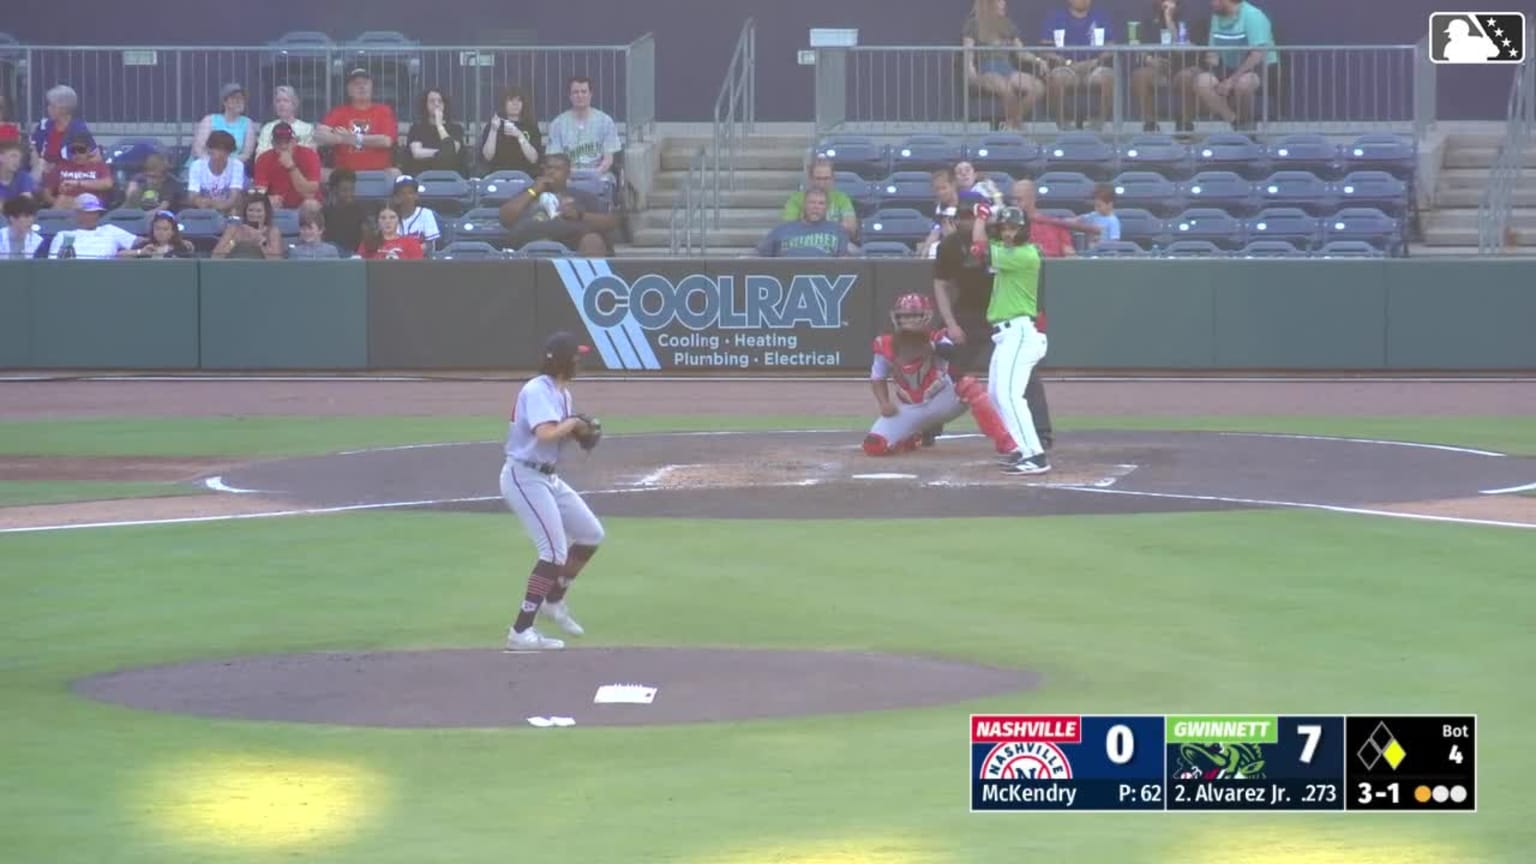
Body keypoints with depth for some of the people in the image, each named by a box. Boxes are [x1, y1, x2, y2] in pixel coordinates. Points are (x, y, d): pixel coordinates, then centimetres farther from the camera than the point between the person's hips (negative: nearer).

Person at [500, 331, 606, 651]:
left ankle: (554, 600, 28)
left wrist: (581, 431, -1)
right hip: (524, 478, -10)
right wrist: (573, 422, -17)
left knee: (591, 535, 16)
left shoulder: (562, 393, 11)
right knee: (555, 551, -15)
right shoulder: (537, 391, -19)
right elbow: (546, 434, -34)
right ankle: (521, 632, -14)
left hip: (549, 478, 10)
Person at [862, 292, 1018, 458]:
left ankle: (1006, 444, -34)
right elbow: (878, 378, 4)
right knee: (874, 446, -16)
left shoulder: (935, 340, -17)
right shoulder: (886, 346, -9)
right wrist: (884, 404, -12)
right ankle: (912, 438, 20)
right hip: (910, 409, 3)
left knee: (968, 385, -35)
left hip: (943, 400, -3)